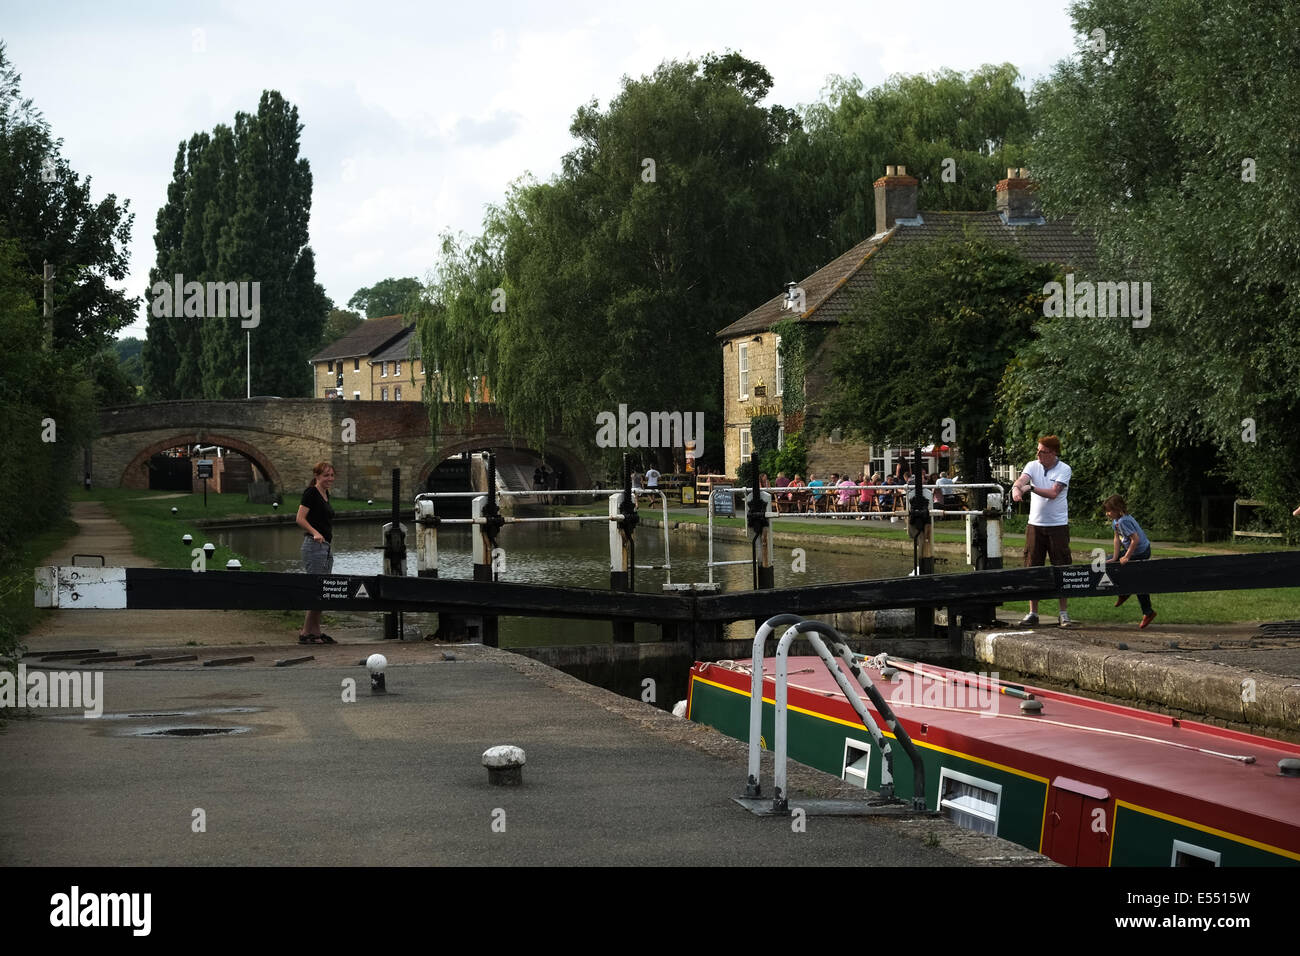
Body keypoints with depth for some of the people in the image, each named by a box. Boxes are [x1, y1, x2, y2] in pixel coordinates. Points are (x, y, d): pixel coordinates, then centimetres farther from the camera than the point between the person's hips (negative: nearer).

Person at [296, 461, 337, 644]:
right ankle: (306, 632, -8)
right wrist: (315, 533, -27)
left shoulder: (325, 494, 17)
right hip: (314, 546, -9)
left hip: (326, 547, 10)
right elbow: (300, 518, -16)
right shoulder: (311, 492, -9)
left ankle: (316, 632, 14)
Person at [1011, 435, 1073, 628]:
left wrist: (1031, 488, -25)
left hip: (1058, 525, -3)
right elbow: (1021, 480, -15)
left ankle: (1064, 614, 6)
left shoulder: (1064, 470, -5)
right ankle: (1033, 613, 11)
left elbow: (1053, 493, -17)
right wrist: (1016, 489, -37)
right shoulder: (1033, 466, 4)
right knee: (1032, 569, 4)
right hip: (1035, 524, 3)